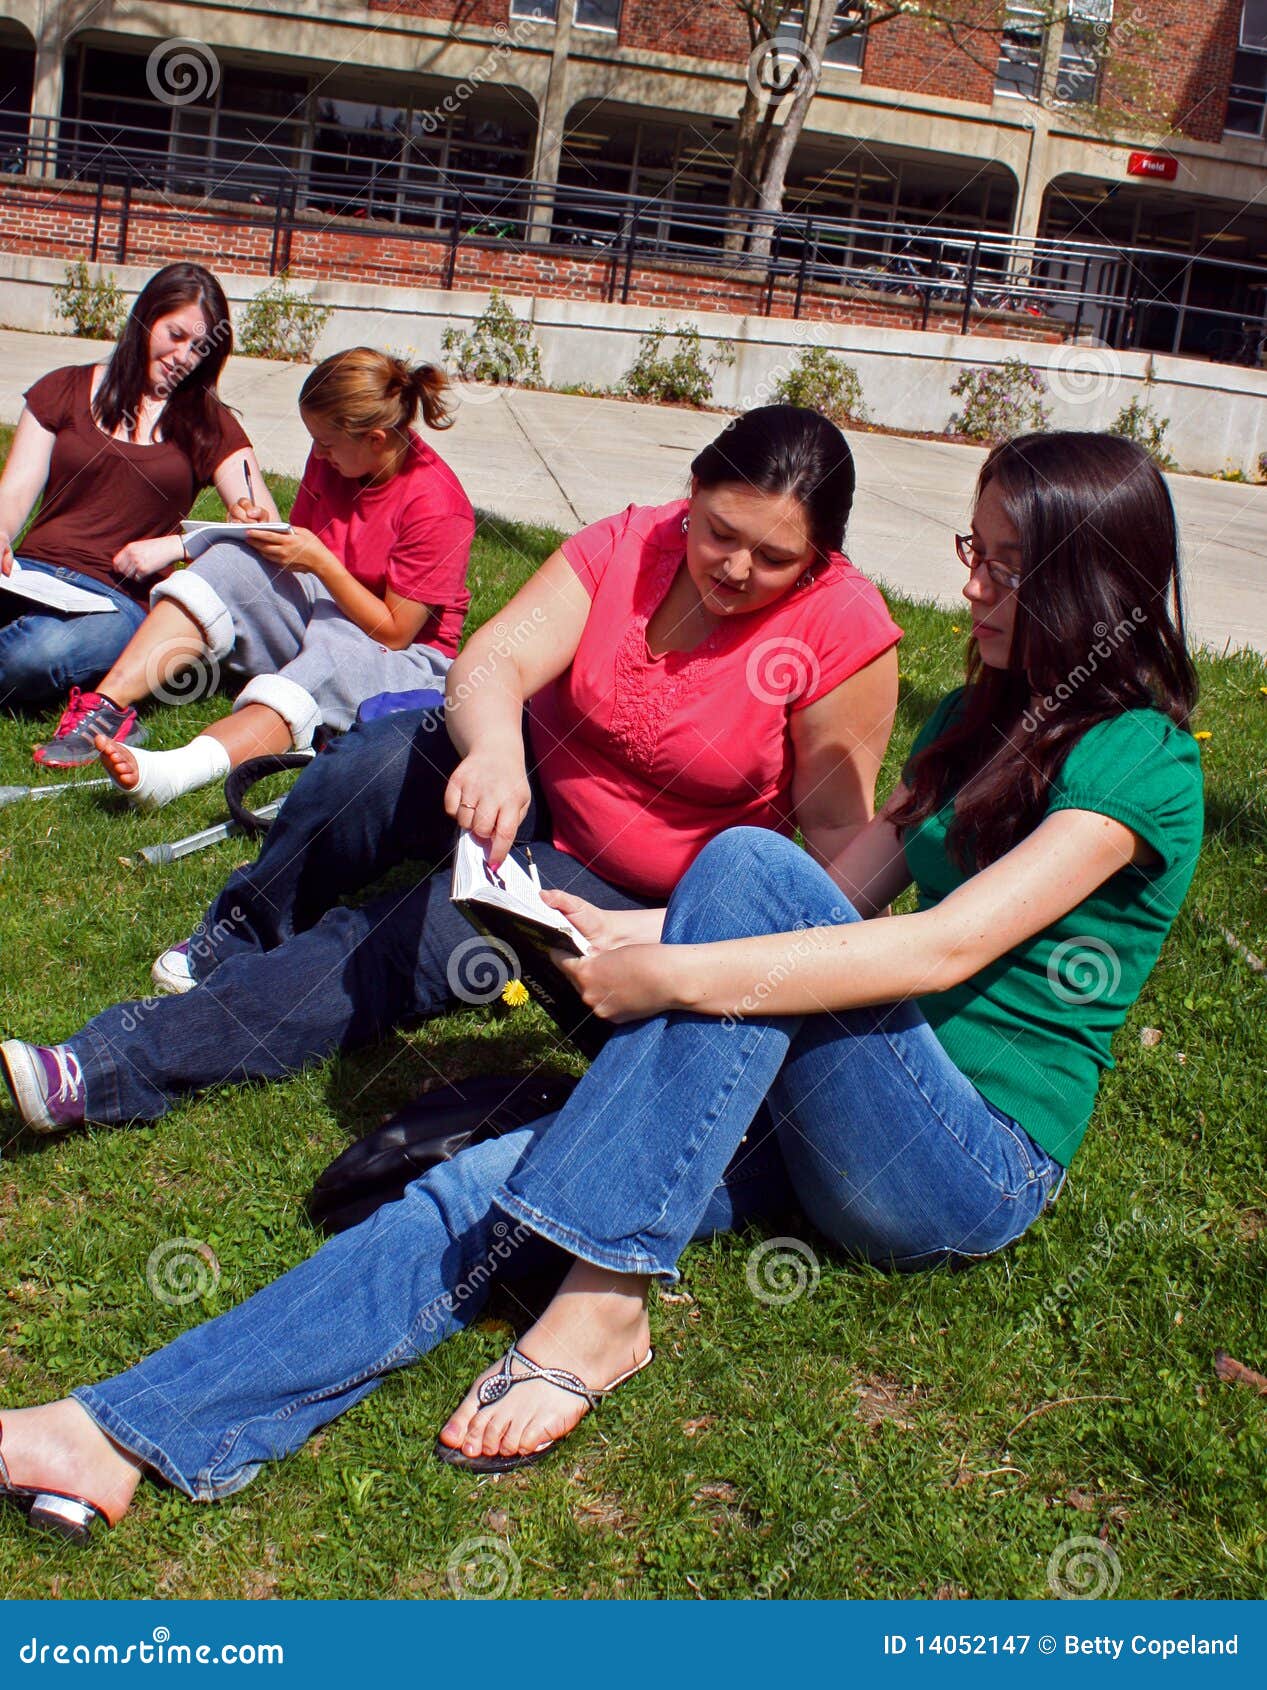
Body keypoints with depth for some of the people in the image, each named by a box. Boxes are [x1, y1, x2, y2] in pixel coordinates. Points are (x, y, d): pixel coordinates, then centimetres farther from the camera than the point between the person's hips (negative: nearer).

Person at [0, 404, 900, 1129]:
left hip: (634, 891, -3)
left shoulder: (844, 628, -21)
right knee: (369, 771, -28)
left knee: (421, 939, -26)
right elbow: (493, 659, -26)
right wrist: (493, 748, -48)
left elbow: (838, 823, -15)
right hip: (535, 783, 3)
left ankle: (122, 1068, -25)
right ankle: (243, 937, 0)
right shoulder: (626, 546, -14)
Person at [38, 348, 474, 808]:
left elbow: (393, 633, -17)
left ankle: (180, 770, -64)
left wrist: (320, 561, -23)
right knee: (233, 561, -18)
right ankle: (105, 706, -33)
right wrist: (268, 532, -8)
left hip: (402, 659, -7)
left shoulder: (437, 506, -20)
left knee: (335, 654, -41)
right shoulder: (330, 458, 1)